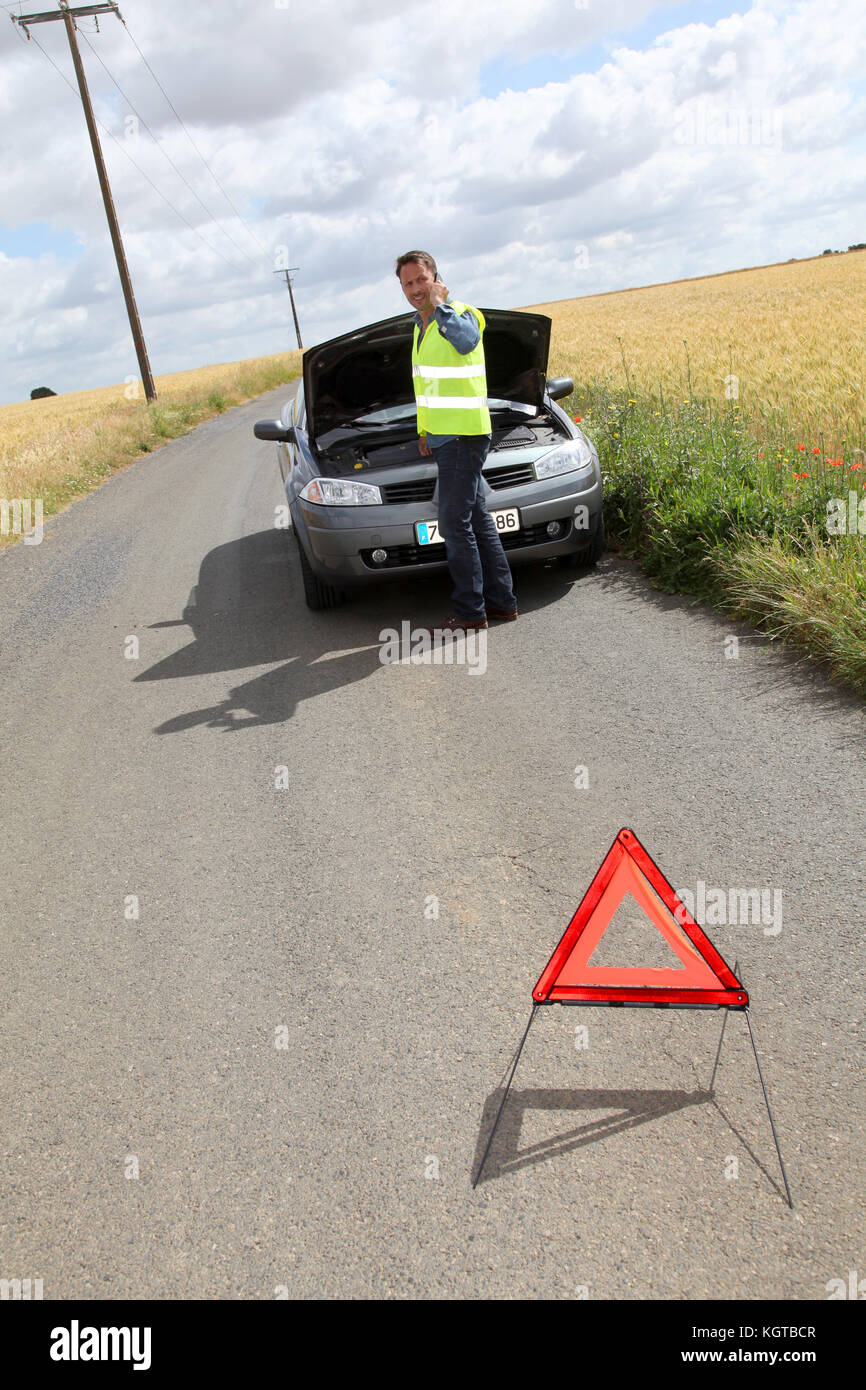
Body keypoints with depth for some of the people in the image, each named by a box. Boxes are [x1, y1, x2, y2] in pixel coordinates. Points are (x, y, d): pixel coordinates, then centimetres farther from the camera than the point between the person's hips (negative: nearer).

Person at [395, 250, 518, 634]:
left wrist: (439, 305, -32)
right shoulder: (422, 325, 16)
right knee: (478, 519, 11)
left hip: (463, 436, -10)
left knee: (454, 524, -9)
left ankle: (470, 610, -1)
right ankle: (502, 602, 18)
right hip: (444, 435, 10)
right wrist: (425, 429, 25)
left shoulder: (461, 315, -12)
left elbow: (465, 341, -38)